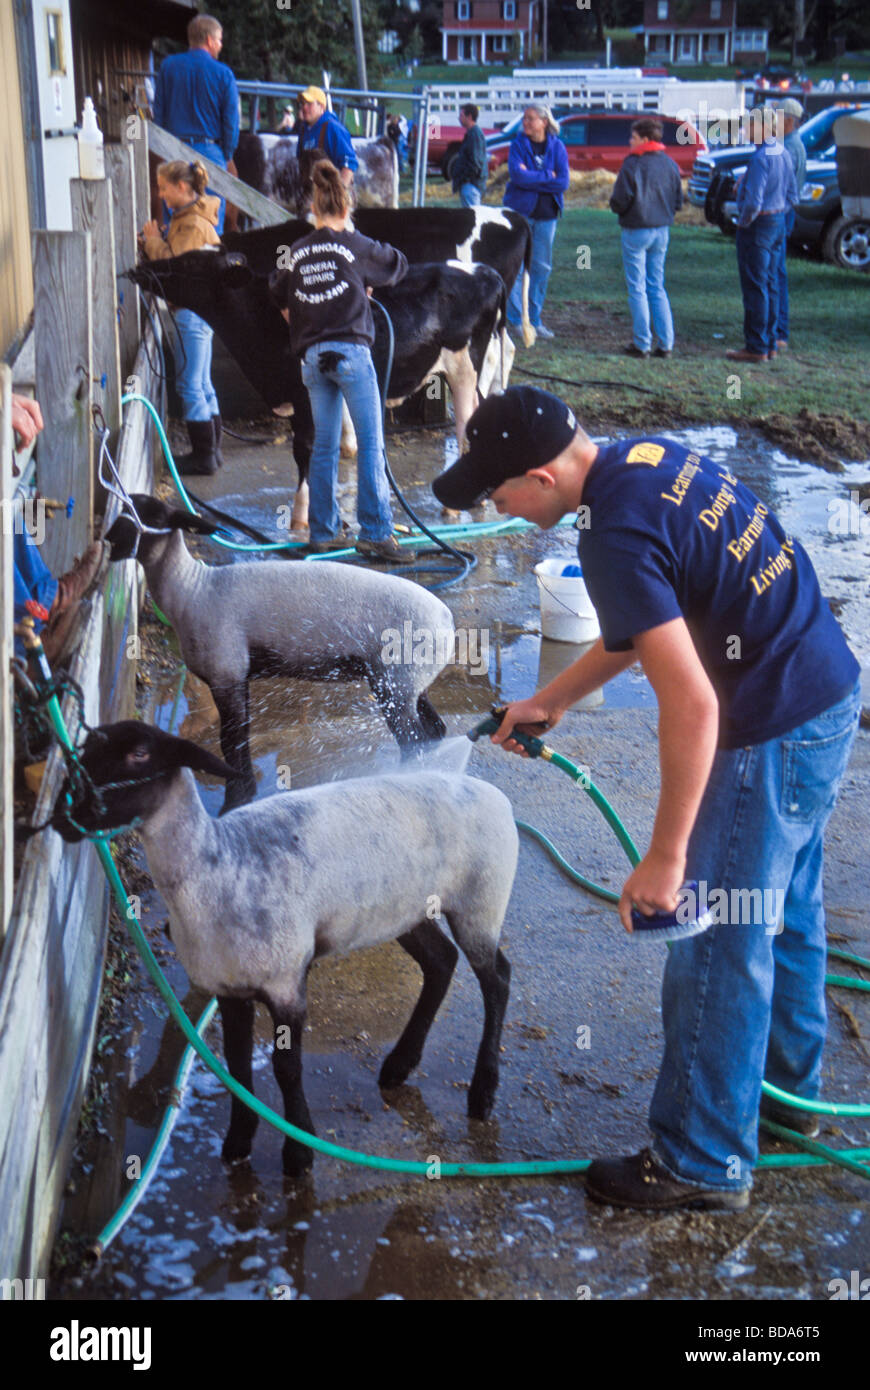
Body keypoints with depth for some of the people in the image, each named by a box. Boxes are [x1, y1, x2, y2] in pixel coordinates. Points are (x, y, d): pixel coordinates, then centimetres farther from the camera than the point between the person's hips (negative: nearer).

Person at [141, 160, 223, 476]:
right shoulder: (188, 217, 15)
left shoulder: (193, 224, -17)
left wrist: (152, 240, -8)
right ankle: (212, 450, 22)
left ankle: (203, 456, 0)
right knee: (202, 383, 15)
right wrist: (153, 240, 1)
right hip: (200, 309, 10)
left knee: (190, 384, -5)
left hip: (193, 310, -10)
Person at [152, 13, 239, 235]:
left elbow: (158, 112, 6)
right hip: (209, 150, -2)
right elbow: (231, 120, -3)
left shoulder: (168, 66, 5)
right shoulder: (223, 73, -2)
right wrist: (226, 156, 8)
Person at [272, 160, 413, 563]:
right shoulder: (354, 245, -2)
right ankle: (375, 533, -8)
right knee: (371, 443, -3)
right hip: (351, 350, -5)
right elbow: (397, 265, 13)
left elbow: (281, 296, 21)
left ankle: (323, 532, 14)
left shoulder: (297, 251, 10)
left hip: (312, 357, 5)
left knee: (324, 445, 11)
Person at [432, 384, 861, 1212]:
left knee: (717, 949, 3)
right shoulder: (646, 458, 4)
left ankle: (703, 1163, 19)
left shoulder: (616, 540, -26)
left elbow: (692, 704, -28)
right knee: (783, 911, 25)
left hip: (775, 737, -10)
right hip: (829, 688, 10)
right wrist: (551, 700, 20)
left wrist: (664, 858, -21)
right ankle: (787, 1088, 45)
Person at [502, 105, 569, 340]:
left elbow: (563, 182, -7)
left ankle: (534, 319, 14)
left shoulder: (557, 147, 3)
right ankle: (517, 319, 2)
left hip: (546, 214, 2)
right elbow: (517, 175, -16)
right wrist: (547, 176, -13)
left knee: (542, 267, 5)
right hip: (519, 210, -2)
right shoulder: (518, 144, 0)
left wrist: (531, 179, -12)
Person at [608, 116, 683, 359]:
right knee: (657, 288, 13)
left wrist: (616, 207, 5)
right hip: (662, 230, 6)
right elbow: (678, 201, 8)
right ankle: (666, 343, 9)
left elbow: (620, 200, -16)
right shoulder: (669, 164, 5)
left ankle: (642, 344, 2)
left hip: (636, 231, -6)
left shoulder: (633, 164, -15)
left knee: (637, 288, 2)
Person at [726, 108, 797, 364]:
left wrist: (743, 222, -10)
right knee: (771, 285, 13)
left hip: (758, 226, -9)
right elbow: (792, 195, 16)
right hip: (778, 223, 9)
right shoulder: (782, 153, 9)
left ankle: (756, 347, -2)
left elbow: (753, 201, -25)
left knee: (755, 287, -4)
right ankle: (769, 344, 19)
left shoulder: (761, 158, -20)